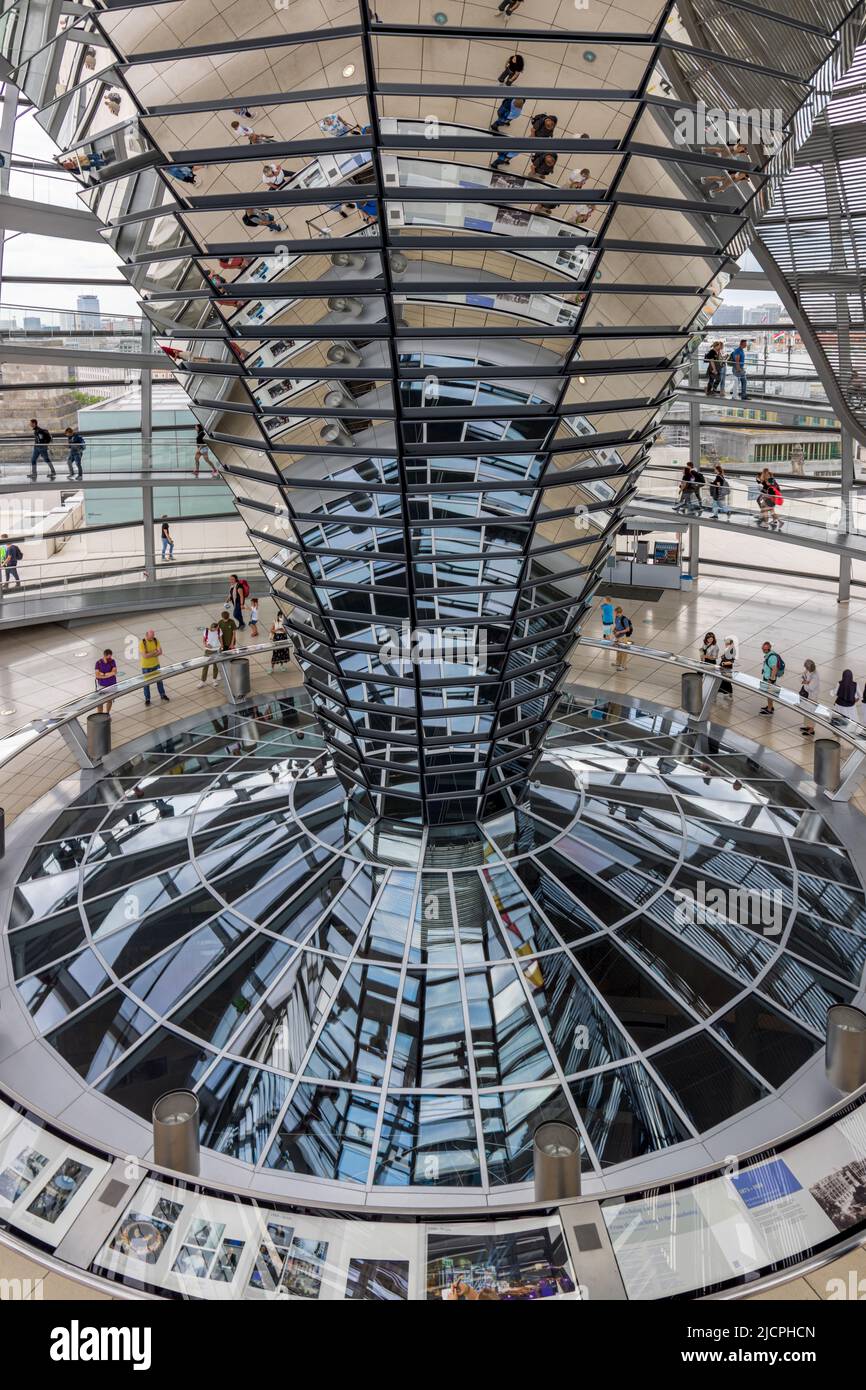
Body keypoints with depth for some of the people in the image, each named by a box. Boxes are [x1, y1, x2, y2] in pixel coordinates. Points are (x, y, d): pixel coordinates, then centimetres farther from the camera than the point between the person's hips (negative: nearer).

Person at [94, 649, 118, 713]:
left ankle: (107, 713, 38)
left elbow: (114, 672, -20)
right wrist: (109, 675, -21)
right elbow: (97, 675, -19)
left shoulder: (112, 662, -8)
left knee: (109, 700, 18)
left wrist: (103, 674, -18)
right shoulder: (98, 663, -12)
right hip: (101, 685, -2)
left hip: (111, 685, 2)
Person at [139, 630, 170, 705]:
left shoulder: (156, 640, -7)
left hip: (156, 665, 4)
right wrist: (154, 652, -19)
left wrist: (150, 654, -23)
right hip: (146, 666, -4)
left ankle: (162, 695, 37)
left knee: (159, 680, 19)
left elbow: (160, 652, -13)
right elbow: (145, 655, -27)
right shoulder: (142, 643, -21)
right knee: (146, 683, 9)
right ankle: (147, 699, 23)